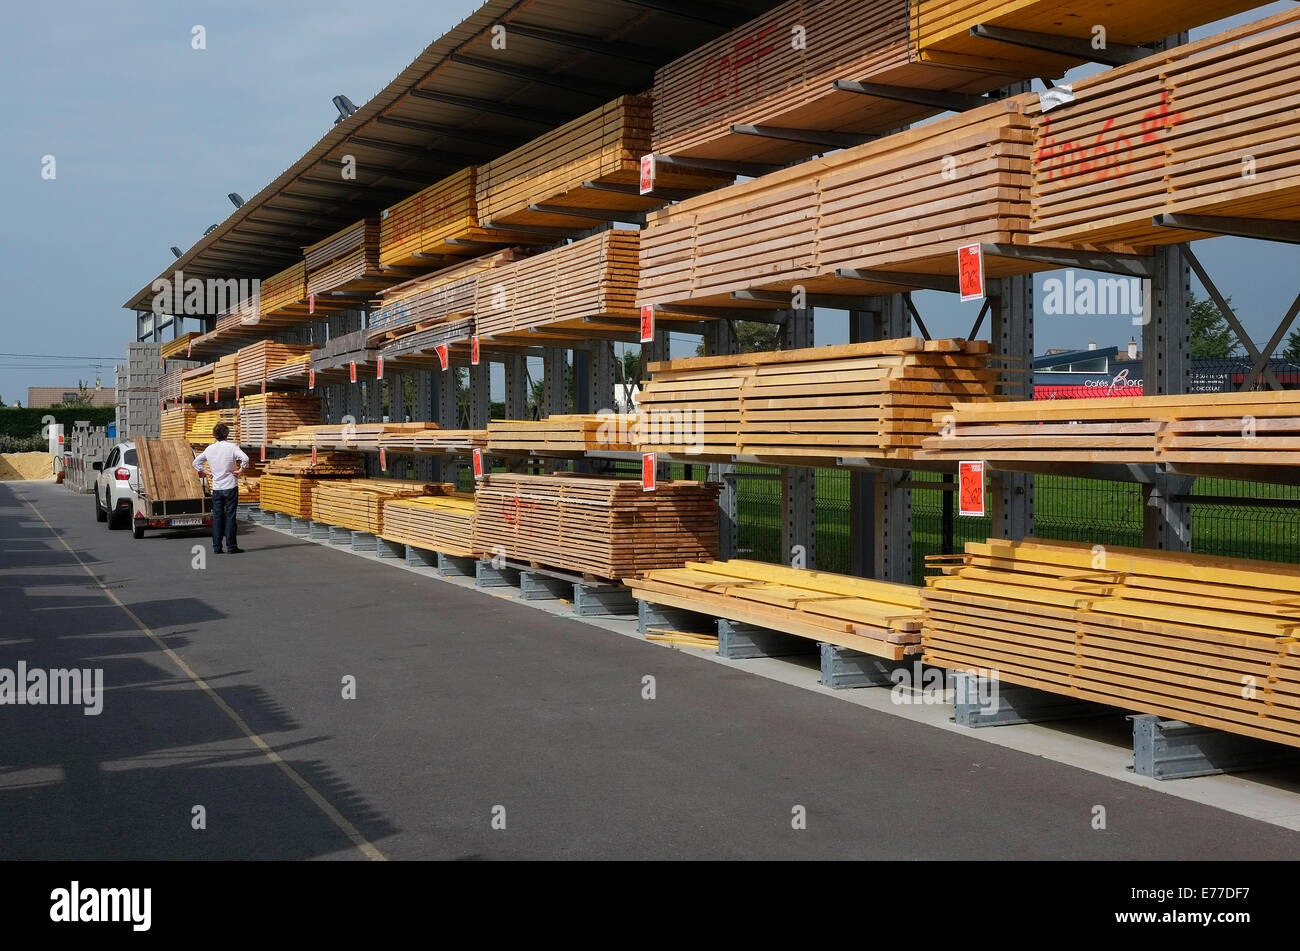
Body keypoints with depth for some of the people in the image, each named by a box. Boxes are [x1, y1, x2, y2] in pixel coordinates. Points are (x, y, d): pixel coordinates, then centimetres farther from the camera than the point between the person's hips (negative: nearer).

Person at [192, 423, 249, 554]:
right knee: (230, 517, 0)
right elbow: (245, 459, -24)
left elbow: (196, 462, 15)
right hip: (230, 487, -3)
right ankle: (231, 546, 0)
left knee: (217, 517, 7)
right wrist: (240, 470, -10)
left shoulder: (209, 449, 4)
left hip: (216, 488, 3)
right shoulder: (232, 447, -9)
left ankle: (216, 547, 7)